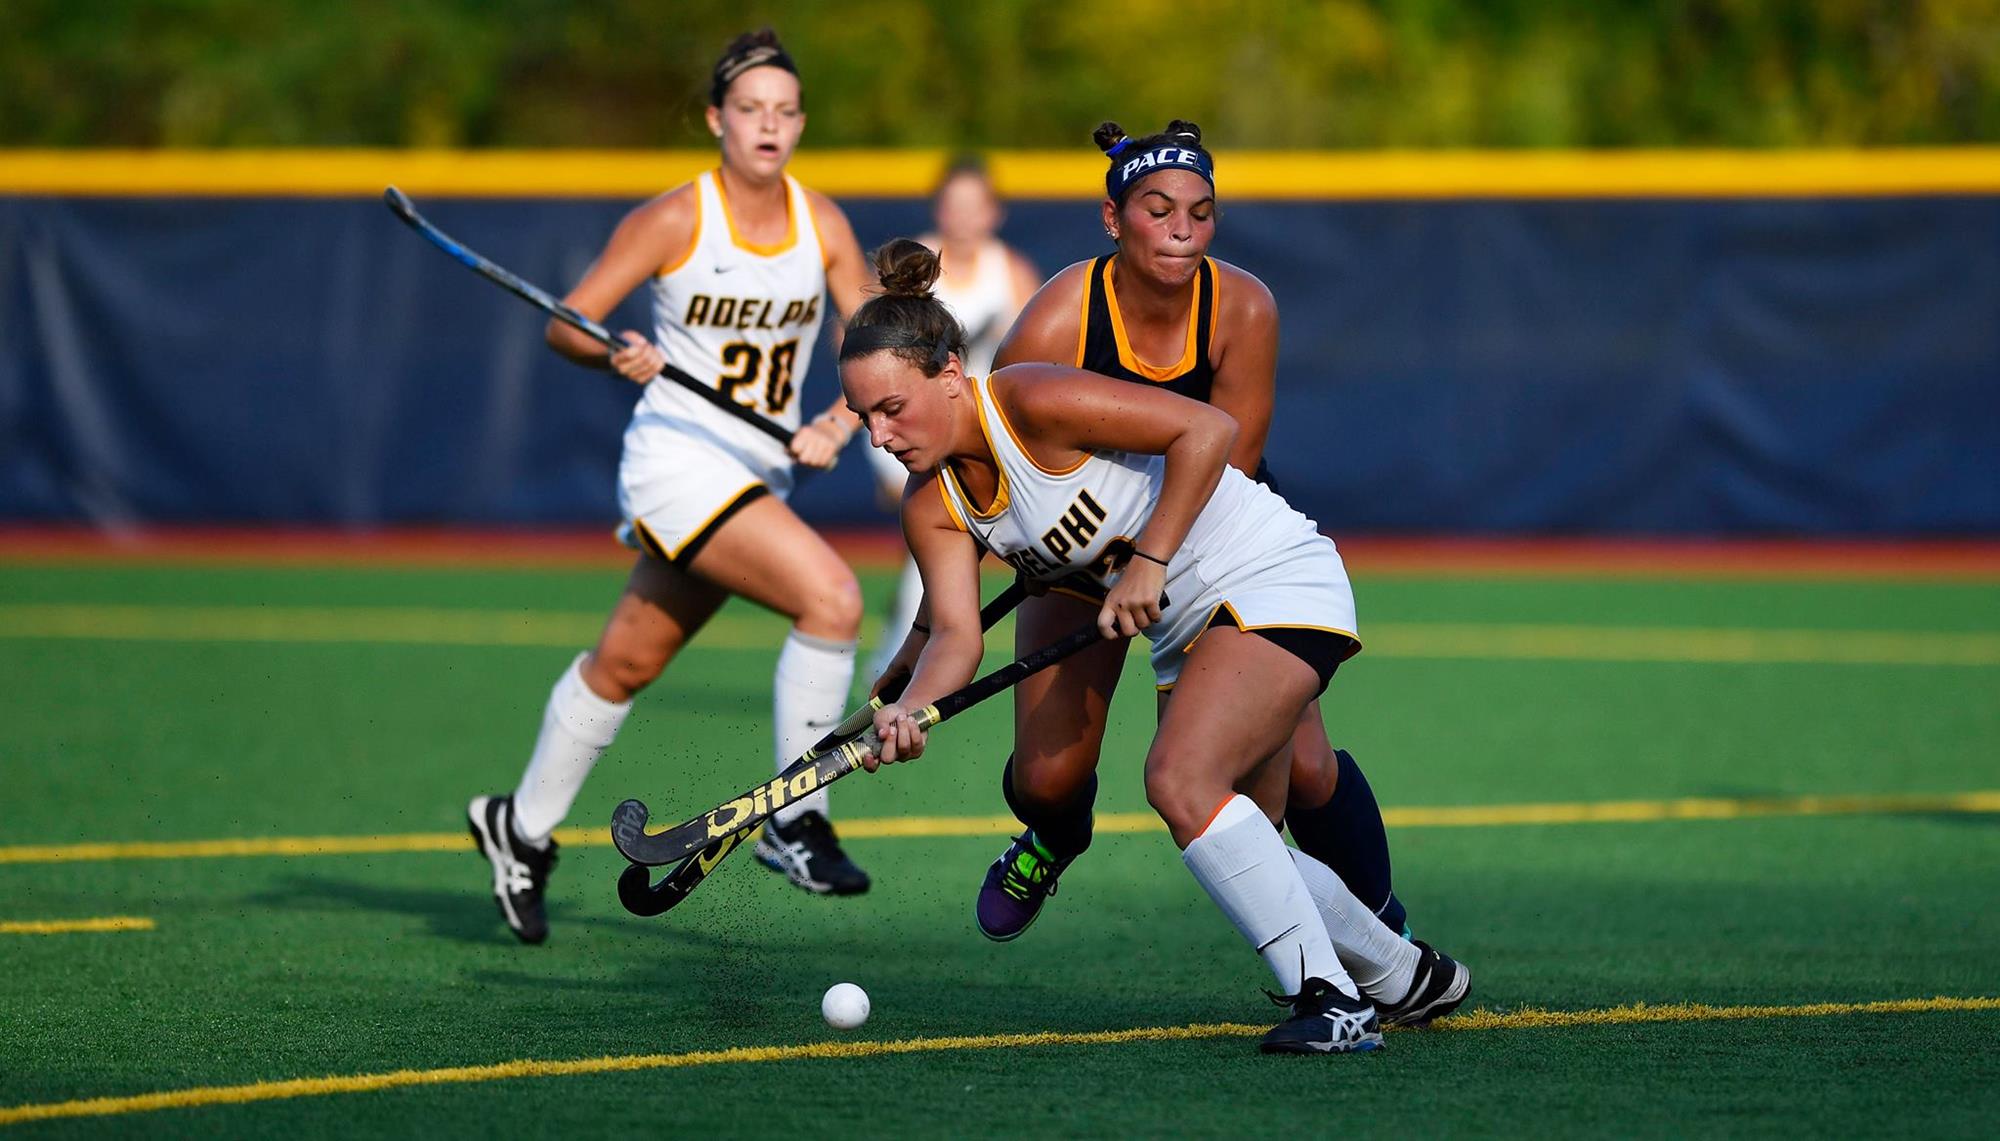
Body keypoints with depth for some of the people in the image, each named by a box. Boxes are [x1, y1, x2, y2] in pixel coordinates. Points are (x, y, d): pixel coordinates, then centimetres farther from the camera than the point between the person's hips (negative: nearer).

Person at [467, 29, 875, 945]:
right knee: (830, 596, -25)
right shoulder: (673, 221, -10)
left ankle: (521, 830, 34)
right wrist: (616, 356, -27)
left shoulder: (822, 225, 3)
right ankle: (794, 819, -15)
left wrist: (836, 424, -14)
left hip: (759, 477, 6)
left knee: (625, 663, 16)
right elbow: (564, 324, -6)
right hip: (678, 461, -6)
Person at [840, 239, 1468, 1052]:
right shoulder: (932, 506, -1)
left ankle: (1329, 996, -23)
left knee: (1181, 780, -26)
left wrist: (1149, 560, -26)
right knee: (1234, 856, 11)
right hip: (1188, 629, 9)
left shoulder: (1031, 404, -24)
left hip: (1273, 581, -9)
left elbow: (1208, 429, -26)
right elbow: (956, 633, -9)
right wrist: (907, 710, -29)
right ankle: (1407, 977, 32)